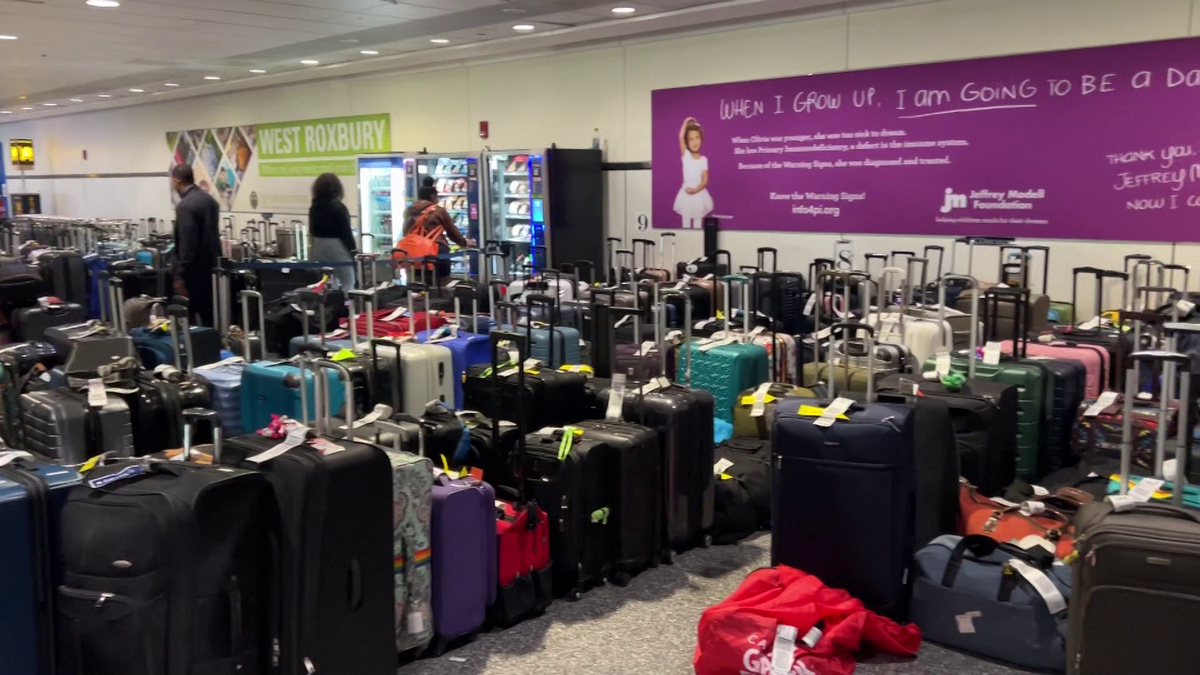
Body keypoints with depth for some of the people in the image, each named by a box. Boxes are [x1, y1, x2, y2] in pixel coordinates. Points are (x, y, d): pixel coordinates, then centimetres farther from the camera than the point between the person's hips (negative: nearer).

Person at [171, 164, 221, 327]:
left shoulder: (185, 206, -19)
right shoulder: (209, 199, 7)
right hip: (212, 265, 9)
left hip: (196, 270, -9)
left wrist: (181, 275, -16)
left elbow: (187, 245, -22)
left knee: (199, 320, 0)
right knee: (212, 316, 15)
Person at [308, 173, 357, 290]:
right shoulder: (338, 207, -13)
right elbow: (346, 231, -12)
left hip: (319, 248, 6)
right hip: (337, 248, -6)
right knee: (347, 283, 0)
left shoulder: (314, 207, 5)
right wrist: (353, 249, -5)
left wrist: (316, 247, 17)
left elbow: (312, 230, 9)